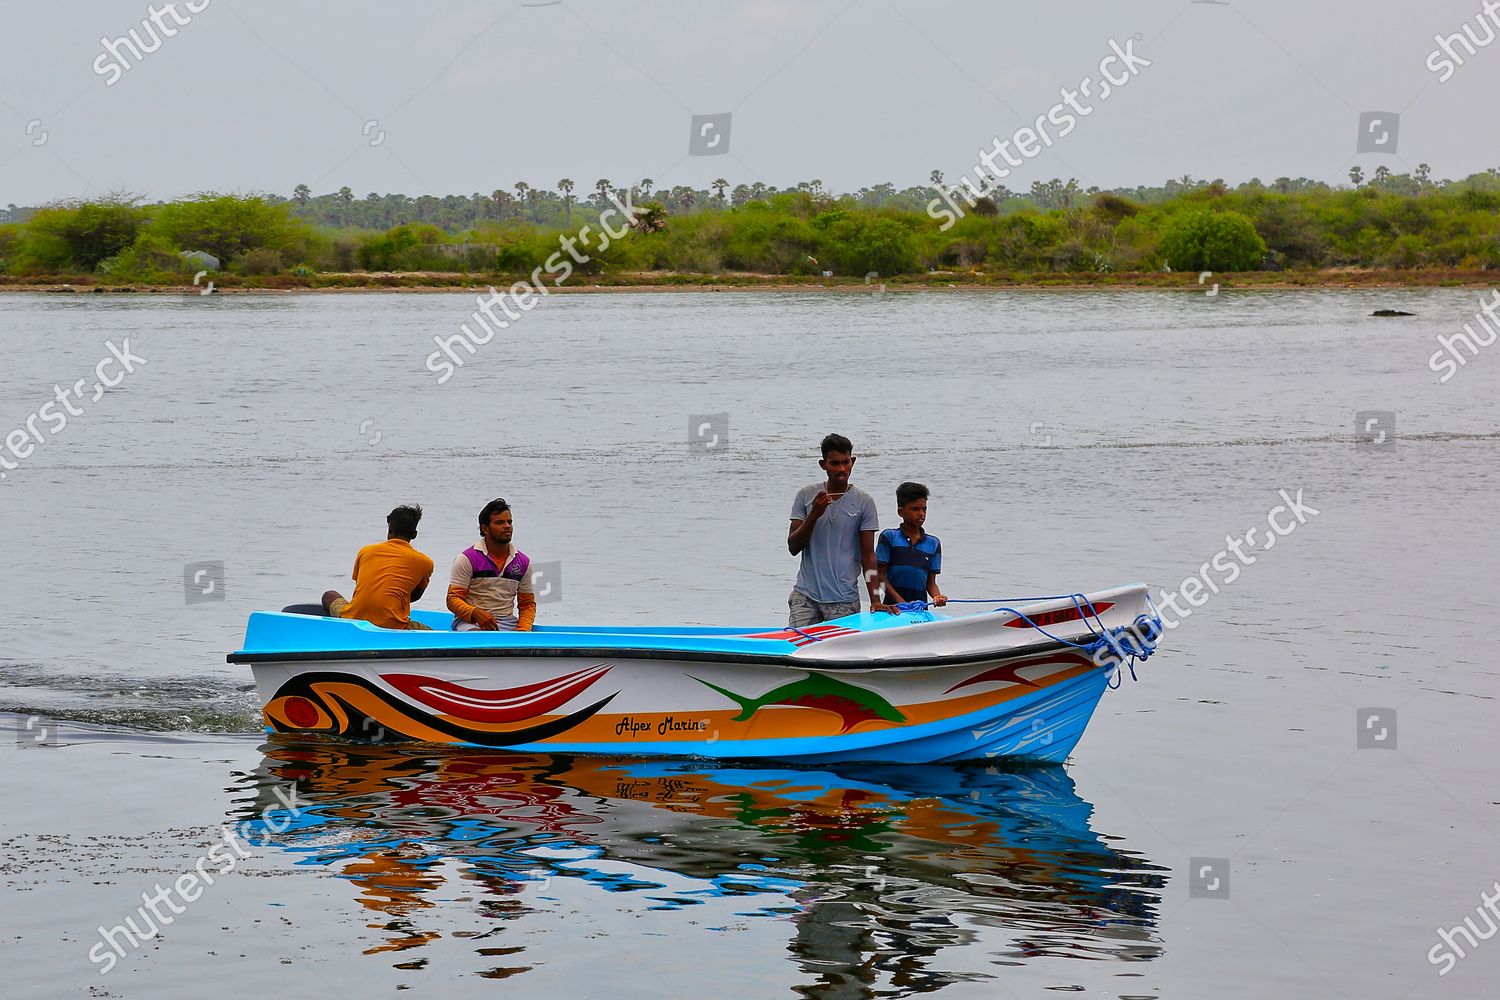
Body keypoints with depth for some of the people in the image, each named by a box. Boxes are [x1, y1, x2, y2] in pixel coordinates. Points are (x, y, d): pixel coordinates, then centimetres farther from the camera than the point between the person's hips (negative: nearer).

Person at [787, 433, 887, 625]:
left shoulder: (863, 502, 1)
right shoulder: (806, 496, 5)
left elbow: (867, 555, 1)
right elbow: (793, 547, 2)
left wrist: (875, 600, -9)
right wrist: (814, 515, -13)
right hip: (805, 595, 1)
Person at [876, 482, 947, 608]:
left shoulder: (933, 543, 11)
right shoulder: (889, 537, 2)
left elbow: (931, 582, 12)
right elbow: (881, 576, -1)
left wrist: (936, 596, -11)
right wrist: (901, 602, -10)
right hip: (893, 605, -3)